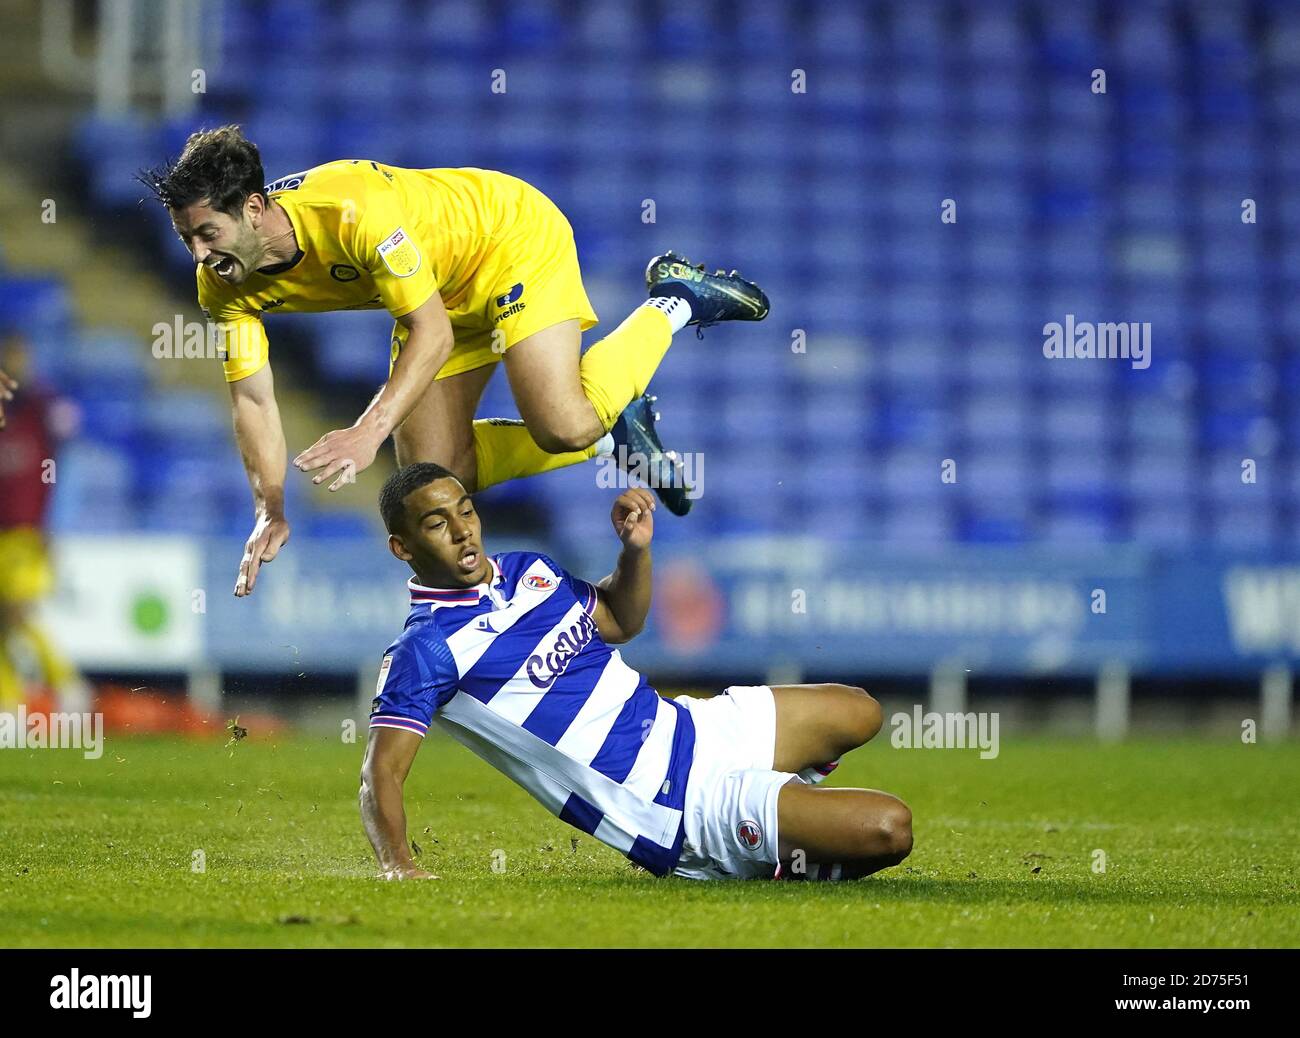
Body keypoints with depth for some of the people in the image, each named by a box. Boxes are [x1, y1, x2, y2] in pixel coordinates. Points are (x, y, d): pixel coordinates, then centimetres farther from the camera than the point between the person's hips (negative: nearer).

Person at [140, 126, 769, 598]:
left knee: (561, 425, -23)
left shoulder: (354, 210, -40)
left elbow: (433, 334, -36)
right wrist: (271, 513, -19)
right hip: (443, 288, 8)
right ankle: (614, 432, 20)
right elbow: (253, 400, -8)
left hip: (514, 237, -8)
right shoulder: (223, 286, -17)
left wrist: (367, 433, -46)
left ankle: (675, 303, 4)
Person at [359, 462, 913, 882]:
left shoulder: (526, 569, 7)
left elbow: (619, 622, 23)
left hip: (692, 725, 9)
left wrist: (635, 548, 4)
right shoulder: (425, 649, -17)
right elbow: (382, 772, -24)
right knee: (887, 828, -20)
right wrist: (395, 862, -42)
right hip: (677, 809, -9)